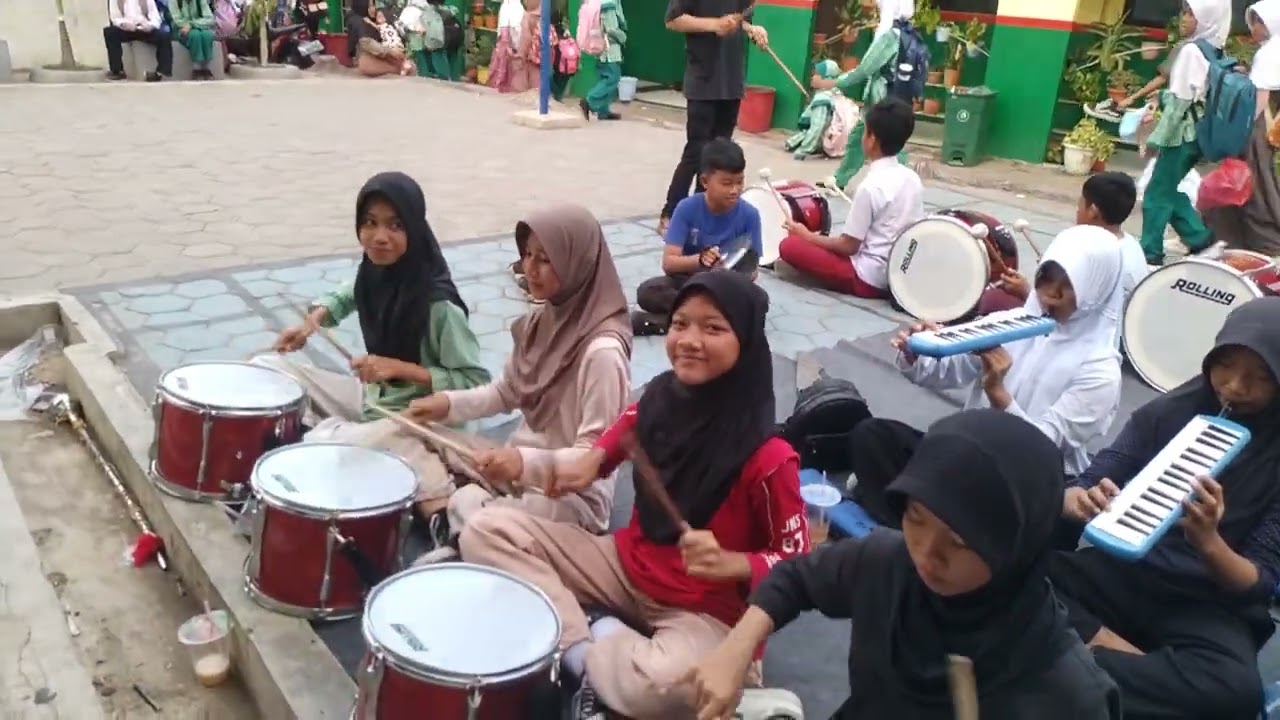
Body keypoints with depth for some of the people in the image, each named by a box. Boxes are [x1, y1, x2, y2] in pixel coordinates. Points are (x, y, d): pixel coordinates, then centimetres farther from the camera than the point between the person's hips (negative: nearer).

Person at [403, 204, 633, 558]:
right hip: (522, 466, 9)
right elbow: (507, 391, 13)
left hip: (572, 494, -8)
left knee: (473, 519, -28)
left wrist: (527, 463, -40)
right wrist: (448, 403, -4)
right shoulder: (541, 321, 0)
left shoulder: (602, 350, -26)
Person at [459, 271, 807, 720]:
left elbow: (797, 560, -13)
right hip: (628, 565, 6)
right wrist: (593, 461, 1)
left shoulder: (766, 456, -23)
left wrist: (730, 564, -31)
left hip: (707, 608, -6)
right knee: (488, 529, -4)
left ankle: (587, 653, -6)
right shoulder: (662, 396, -7)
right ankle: (586, 652, -15)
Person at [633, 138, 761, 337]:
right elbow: (669, 263, -18)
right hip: (688, 280, -1)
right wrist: (699, 260, -38)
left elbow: (751, 269, -8)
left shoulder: (749, 214, -11)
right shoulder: (687, 208, -14)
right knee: (646, 292, -28)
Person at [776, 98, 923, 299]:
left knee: (789, 245, -7)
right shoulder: (913, 178, 3)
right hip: (904, 271, 8)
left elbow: (849, 246, -14)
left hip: (871, 278, -8)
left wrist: (808, 236, 1)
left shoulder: (870, 187, -19)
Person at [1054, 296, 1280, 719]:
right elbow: (1083, 488, 1)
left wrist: (1209, 543, -31)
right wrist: (1079, 500, -24)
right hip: (1123, 572, 3)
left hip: (1209, 607, -2)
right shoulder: (1168, 412, 1)